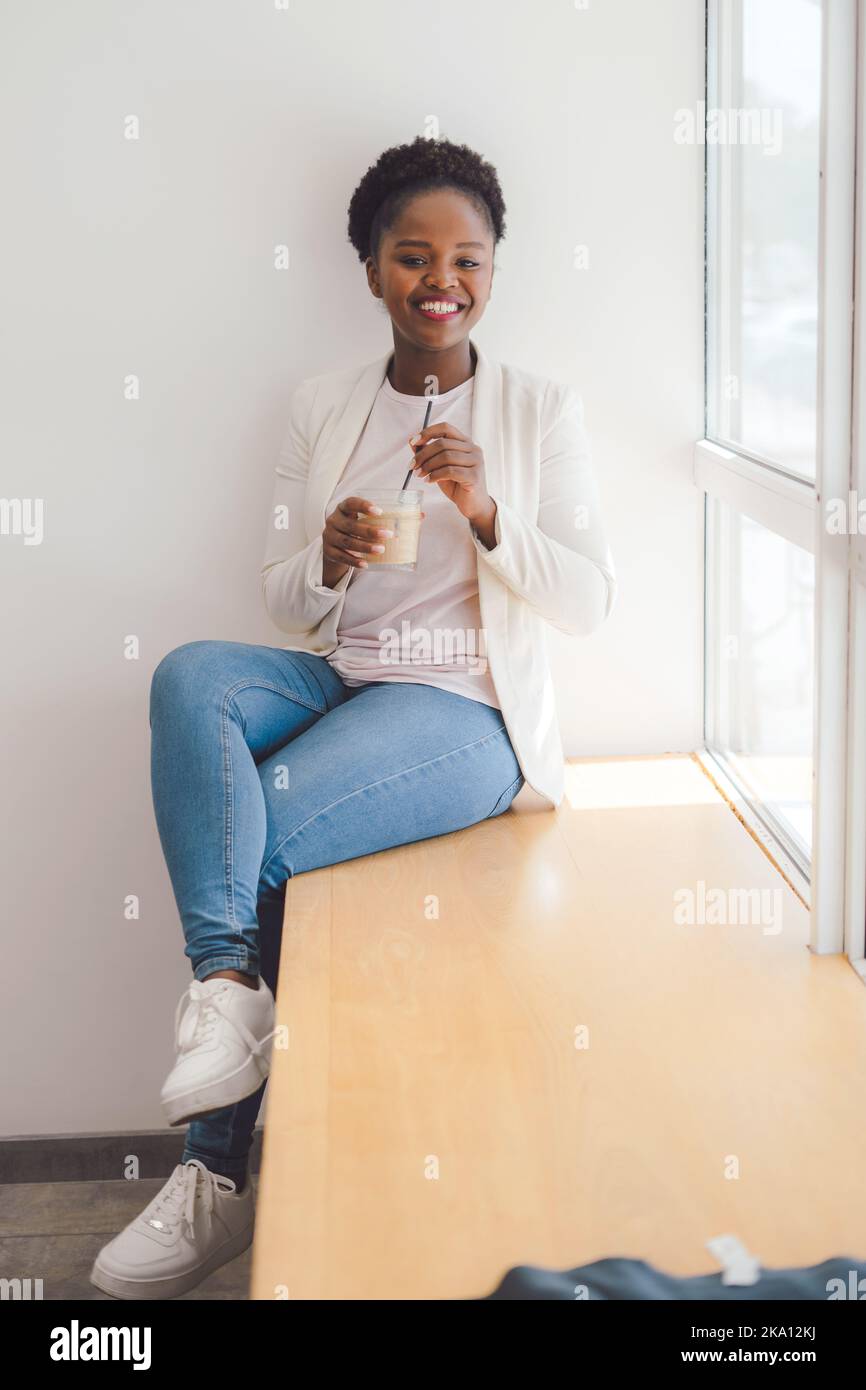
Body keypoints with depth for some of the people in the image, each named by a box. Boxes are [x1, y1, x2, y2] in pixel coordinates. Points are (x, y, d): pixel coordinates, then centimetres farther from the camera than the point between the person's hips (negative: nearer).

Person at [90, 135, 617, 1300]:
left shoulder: (542, 411, 2)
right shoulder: (323, 408, 11)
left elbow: (592, 600, -2)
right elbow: (282, 599, 9)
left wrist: (484, 513, -19)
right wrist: (331, 560, -15)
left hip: (465, 712, -4)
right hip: (337, 678, 4)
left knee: (243, 830, -24)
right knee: (191, 675, -28)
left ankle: (217, 1169, -9)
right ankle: (230, 986, -32)